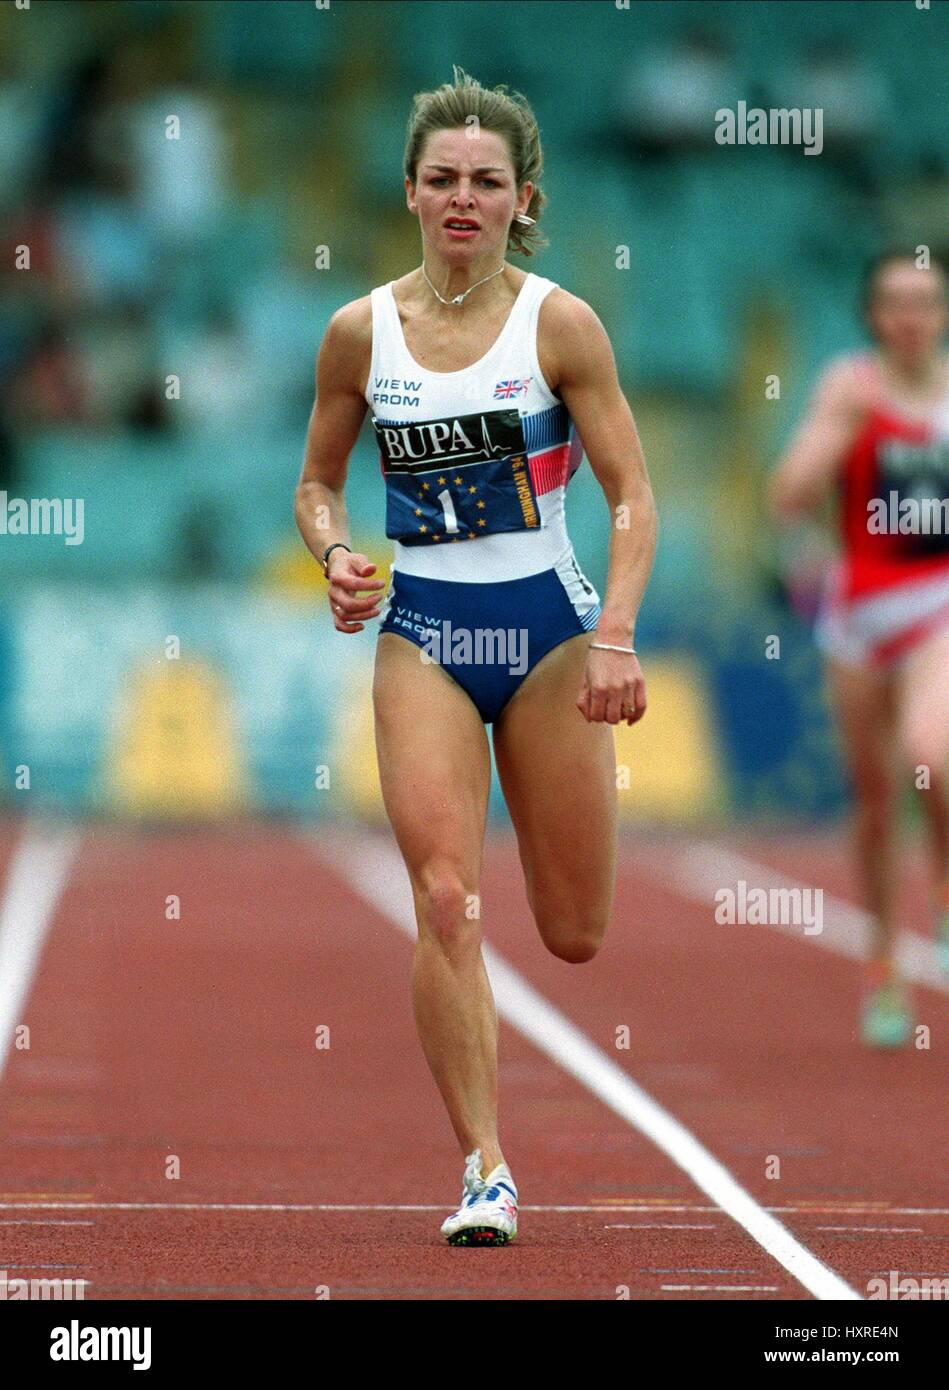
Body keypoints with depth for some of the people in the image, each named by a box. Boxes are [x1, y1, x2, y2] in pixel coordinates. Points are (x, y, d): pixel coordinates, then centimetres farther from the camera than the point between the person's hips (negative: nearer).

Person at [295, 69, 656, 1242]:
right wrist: (336, 555, -10)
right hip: (424, 637, 1)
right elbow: (318, 483, 12)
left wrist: (615, 638, -17)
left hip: (548, 627, 0)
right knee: (447, 904, -16)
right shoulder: (361, 332, 0)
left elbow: (632, 497, -5)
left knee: (575, 937, 8)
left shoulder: (558, 325, -6)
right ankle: (483, 1171, -12)